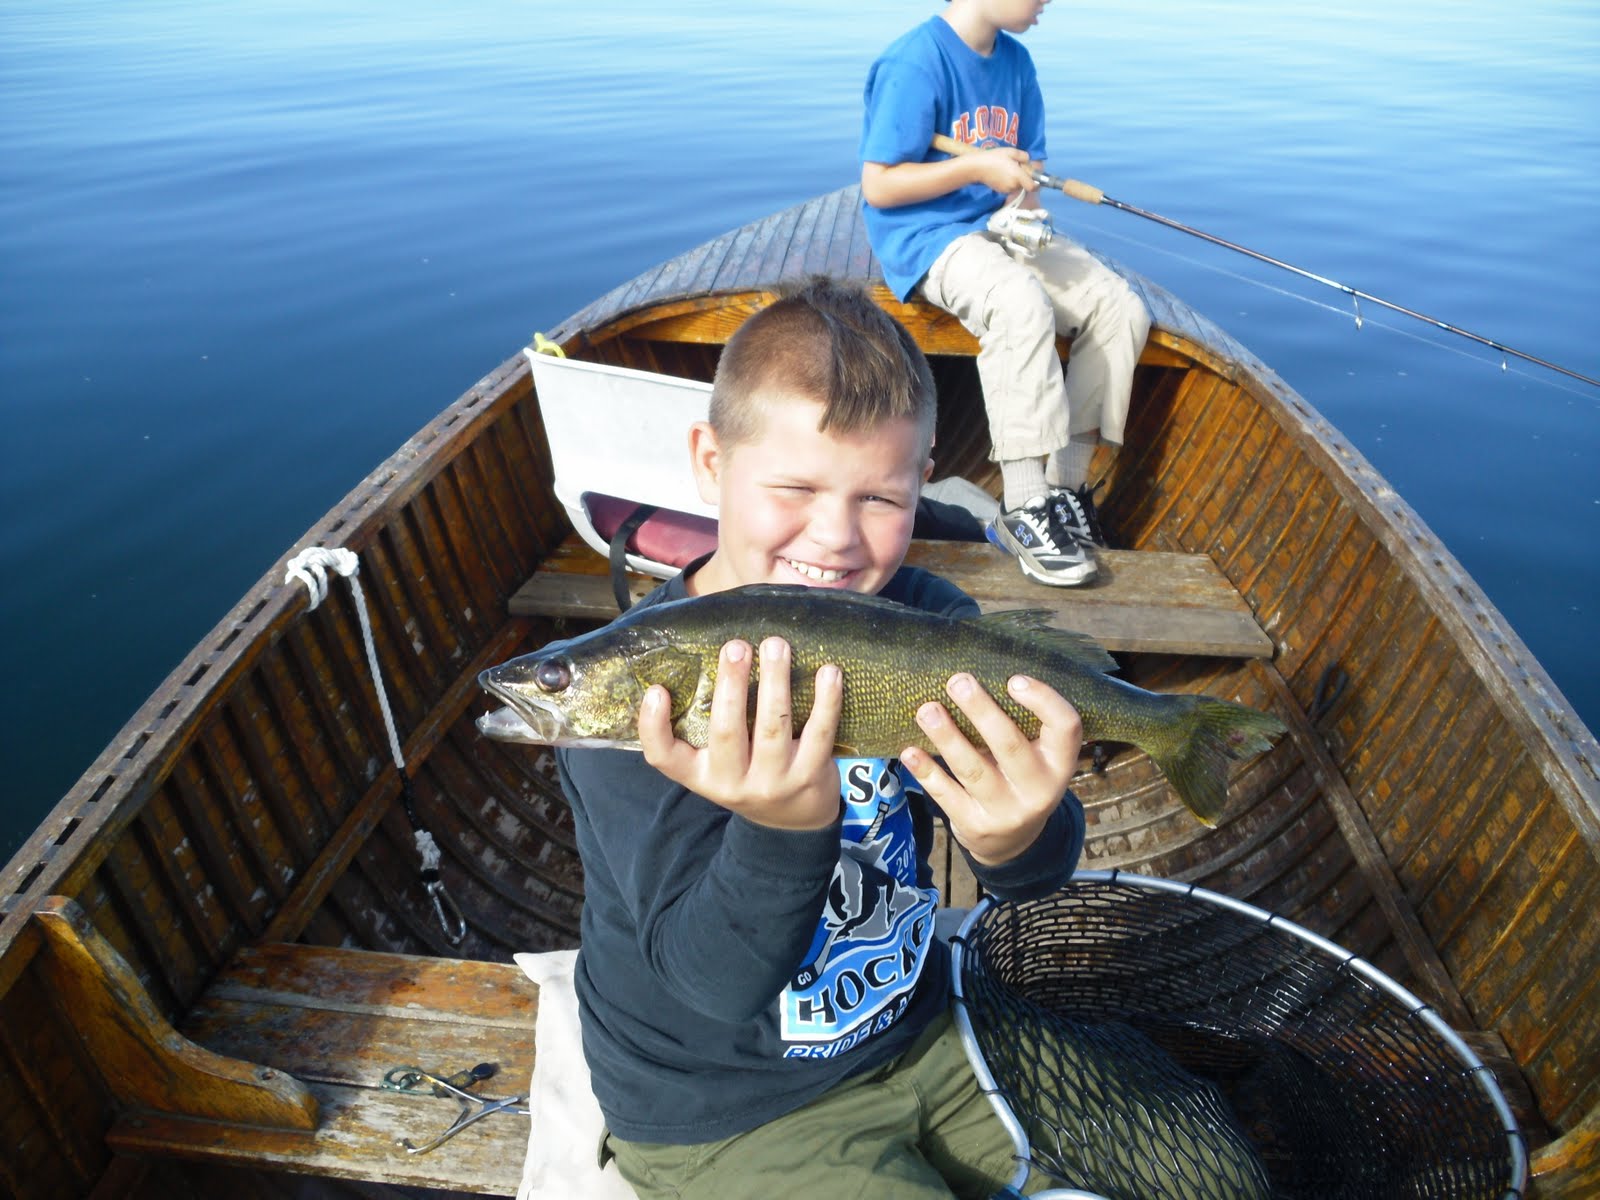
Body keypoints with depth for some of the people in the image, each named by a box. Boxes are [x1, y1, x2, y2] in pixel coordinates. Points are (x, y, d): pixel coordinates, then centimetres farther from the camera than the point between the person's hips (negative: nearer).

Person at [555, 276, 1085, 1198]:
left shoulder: (931, 622, -11)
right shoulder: (633, 687, -24)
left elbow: (1043, 870, -17)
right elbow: (714, 978, -26)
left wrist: (1016, 836, -41)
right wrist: (784, 826, -46)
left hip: (925, 1031, 5)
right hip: (726, 1118, -4)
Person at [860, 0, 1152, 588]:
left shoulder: (1016, 61, 11)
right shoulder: (915, 64, -12)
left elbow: (1023, 171, 16)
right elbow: (878, 187, -15)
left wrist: (1026, 215, -6)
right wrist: (978, 167, -17)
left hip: (1002, 227, 8)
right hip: (929, 235, -8)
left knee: (1121, 309, -10)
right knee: (1022, 305, -36)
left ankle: (1065, 485, -5)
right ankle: (1024, 511, -31)